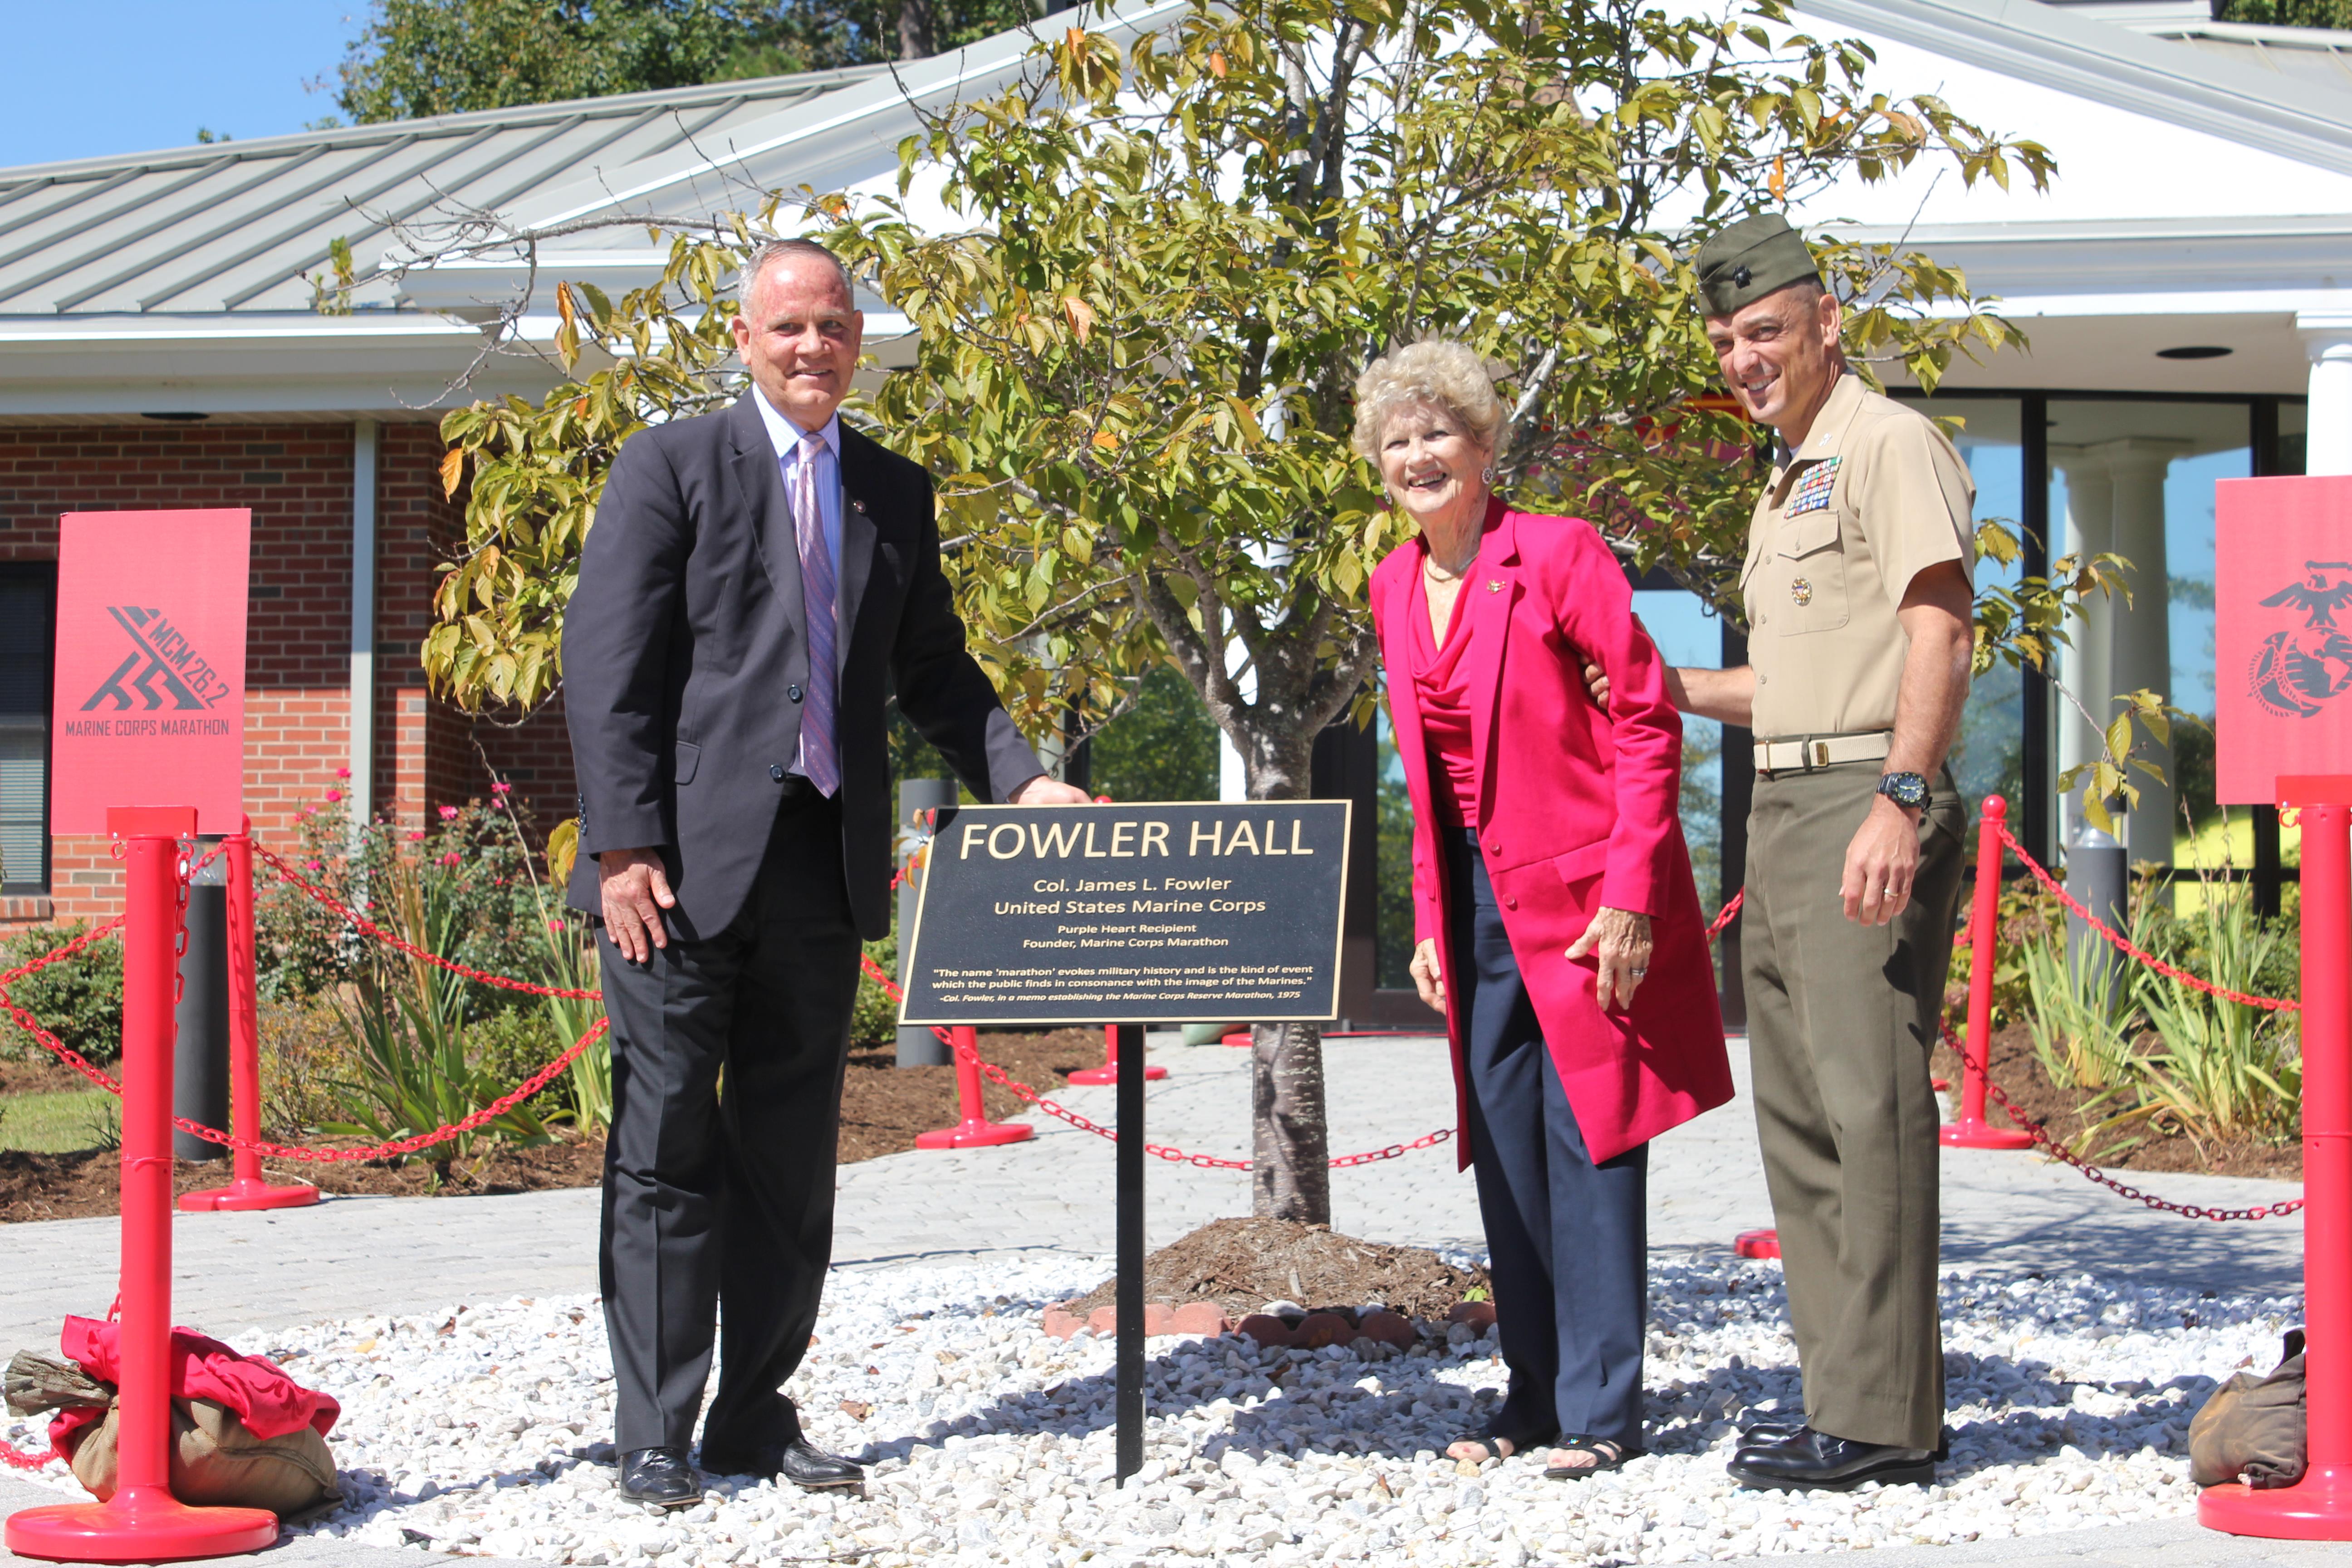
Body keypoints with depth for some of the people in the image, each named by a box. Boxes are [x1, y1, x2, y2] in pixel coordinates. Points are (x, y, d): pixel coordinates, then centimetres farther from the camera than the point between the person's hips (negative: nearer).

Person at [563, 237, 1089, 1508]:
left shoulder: (895, 491, 15)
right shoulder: (670, 465, -1)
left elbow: (934, 671, 19)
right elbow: (606, 668, -6)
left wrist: (1021, 782, 3)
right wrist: (623, 845, -14)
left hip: (823, 865, 5)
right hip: (686, 864, -5)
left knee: (790, 1161, 10)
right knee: (666, 1152, 0)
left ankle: (758, 1414, 20)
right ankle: (653, 1434, 7)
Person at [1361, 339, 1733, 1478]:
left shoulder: (1559, 555, -11)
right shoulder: (1395, 588, 9)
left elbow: (1648, 721, -12)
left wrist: (1631, 896, -17)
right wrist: (1429, 919, 11)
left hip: (1578, 890, -7)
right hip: (1479, 894, 7)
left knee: (1586, 1136, -5)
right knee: (1502, 1142, 8)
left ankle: (1601, 1411, 2)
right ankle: (1535, 1396, 18)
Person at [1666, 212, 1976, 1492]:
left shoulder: (1888, 444, -5)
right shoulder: (1786, 484, 24)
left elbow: (1937, 634, -16)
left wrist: (1899, 800, -25)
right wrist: (1672, 692, 18)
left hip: (1867, 802, -10)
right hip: (1783, 811, 10)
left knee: (1867, 1099, -12)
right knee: (1799, 1113, 10)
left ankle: (1880, 1416, -11)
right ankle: (1845, 1395, 15)